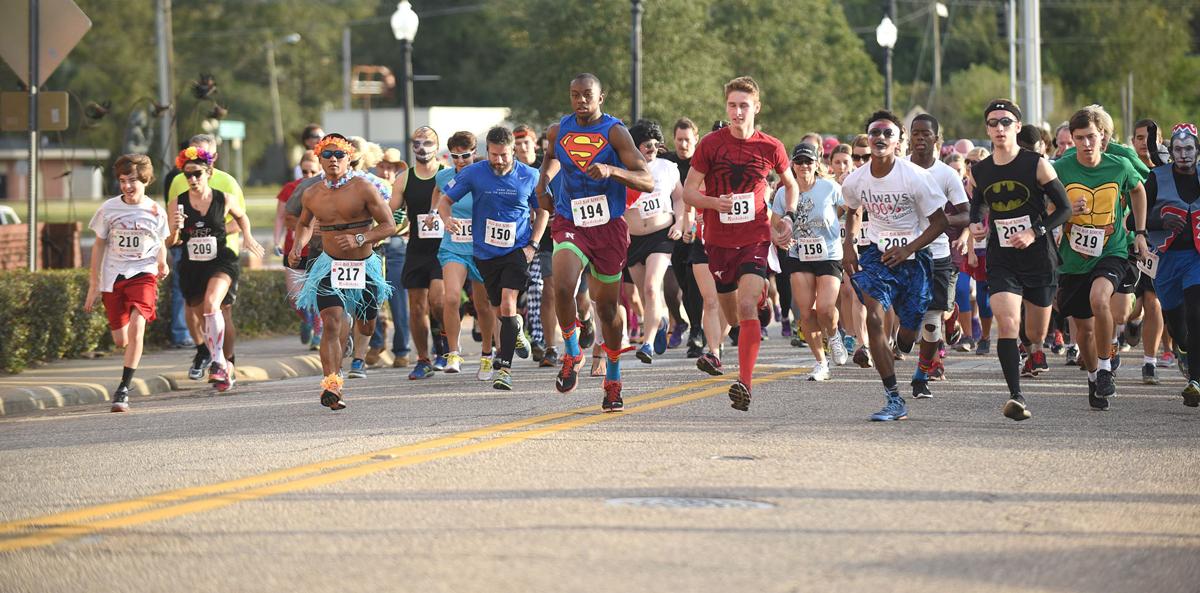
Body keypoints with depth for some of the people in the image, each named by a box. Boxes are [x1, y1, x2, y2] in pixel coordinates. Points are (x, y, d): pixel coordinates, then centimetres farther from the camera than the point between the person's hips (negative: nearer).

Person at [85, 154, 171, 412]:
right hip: (113, 276, 2)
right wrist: (94, 285, 5)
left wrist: (162, 265, -3)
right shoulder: (108, 209, -1)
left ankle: (123, 390, -20)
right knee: (120, 341, 4)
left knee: (136, 326, -24)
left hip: (143, 274, -2)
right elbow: (99, 246, 6)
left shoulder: (156, 212, -1)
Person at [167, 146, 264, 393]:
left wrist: (247, 237, 5)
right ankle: (226, 369, 30)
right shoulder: (177, 204, -2)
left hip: (221, 262, -3)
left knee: (211, 305, -30)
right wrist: (175, 229, -20)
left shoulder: (224, 200, -3)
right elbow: (171, 243, 0)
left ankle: (218, 362, -28)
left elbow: (241, 216, 20)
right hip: (191, 267, 3)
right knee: (205, 321, 10)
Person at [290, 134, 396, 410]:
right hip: (330, 265, 1)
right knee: (331, 324, -18)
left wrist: (359, 239, -25)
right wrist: (297, 247, 3)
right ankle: (332, 386, -23)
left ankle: (354, 318, 54)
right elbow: (304, 224, 23)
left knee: (366, 329, 15)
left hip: (364, 266, -1)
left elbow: (389, 225, -10)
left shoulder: (363, 188, -11)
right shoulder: (312, 195, 2)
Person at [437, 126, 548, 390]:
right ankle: (516, 328, 47)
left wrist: (533, 245, -1)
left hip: (517, 251, -2)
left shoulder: (529, 176, -4)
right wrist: (448, 219, -20)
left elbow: (542, 211, 9)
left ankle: (504, 367, -19)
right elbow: (445, 199, 3)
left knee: (508, 305, -18)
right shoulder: (474, 173, -5)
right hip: (486, 253, 2)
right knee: (499, 309, 12)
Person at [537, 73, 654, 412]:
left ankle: (613, 382, 25)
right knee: (562, 287, -26)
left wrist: (611, 170, -30)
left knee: (607, 307, 7)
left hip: (609, 227, -2)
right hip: (570, 224, 2)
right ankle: (572, 353, -2)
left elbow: (648, 183, -15)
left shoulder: (615, 132, -8)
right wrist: (542, 184, 14)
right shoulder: (558, 131, 4)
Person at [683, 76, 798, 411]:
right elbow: (688, 191, -2)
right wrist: (714, 202, -22)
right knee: (732, 317, 14)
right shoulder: (710, 144, -4)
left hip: (755, 238, -2)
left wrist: (788, 217, 2)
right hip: (718, 241, 2)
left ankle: (744, 383, -23)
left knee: (746, 307, -22)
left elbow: (790, 184, 18)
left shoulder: (770, 148, -1)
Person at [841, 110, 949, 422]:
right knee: (873, 317, -22)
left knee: (908, 334, 5)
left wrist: (907, 250, -20)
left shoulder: (915, 177, -16)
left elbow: (939, 222, -9)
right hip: (877, 254, 2)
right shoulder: (855, 180, -4)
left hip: (914, 257, -2)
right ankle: (894, 400, -20)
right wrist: (848, 245, 5)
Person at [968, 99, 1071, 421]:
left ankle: (1036, 348, 54)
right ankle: (1016, 396, -24)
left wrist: (1036, 232, -17)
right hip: (1001, 260, 1)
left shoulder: (1037, 164, -8)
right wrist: (975, 224, 0)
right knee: (1007, 322, -21)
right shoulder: (980, 171, 2)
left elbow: (1064, 207, -5)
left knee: (1036, 331, 15)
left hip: (1039, 258, -1)